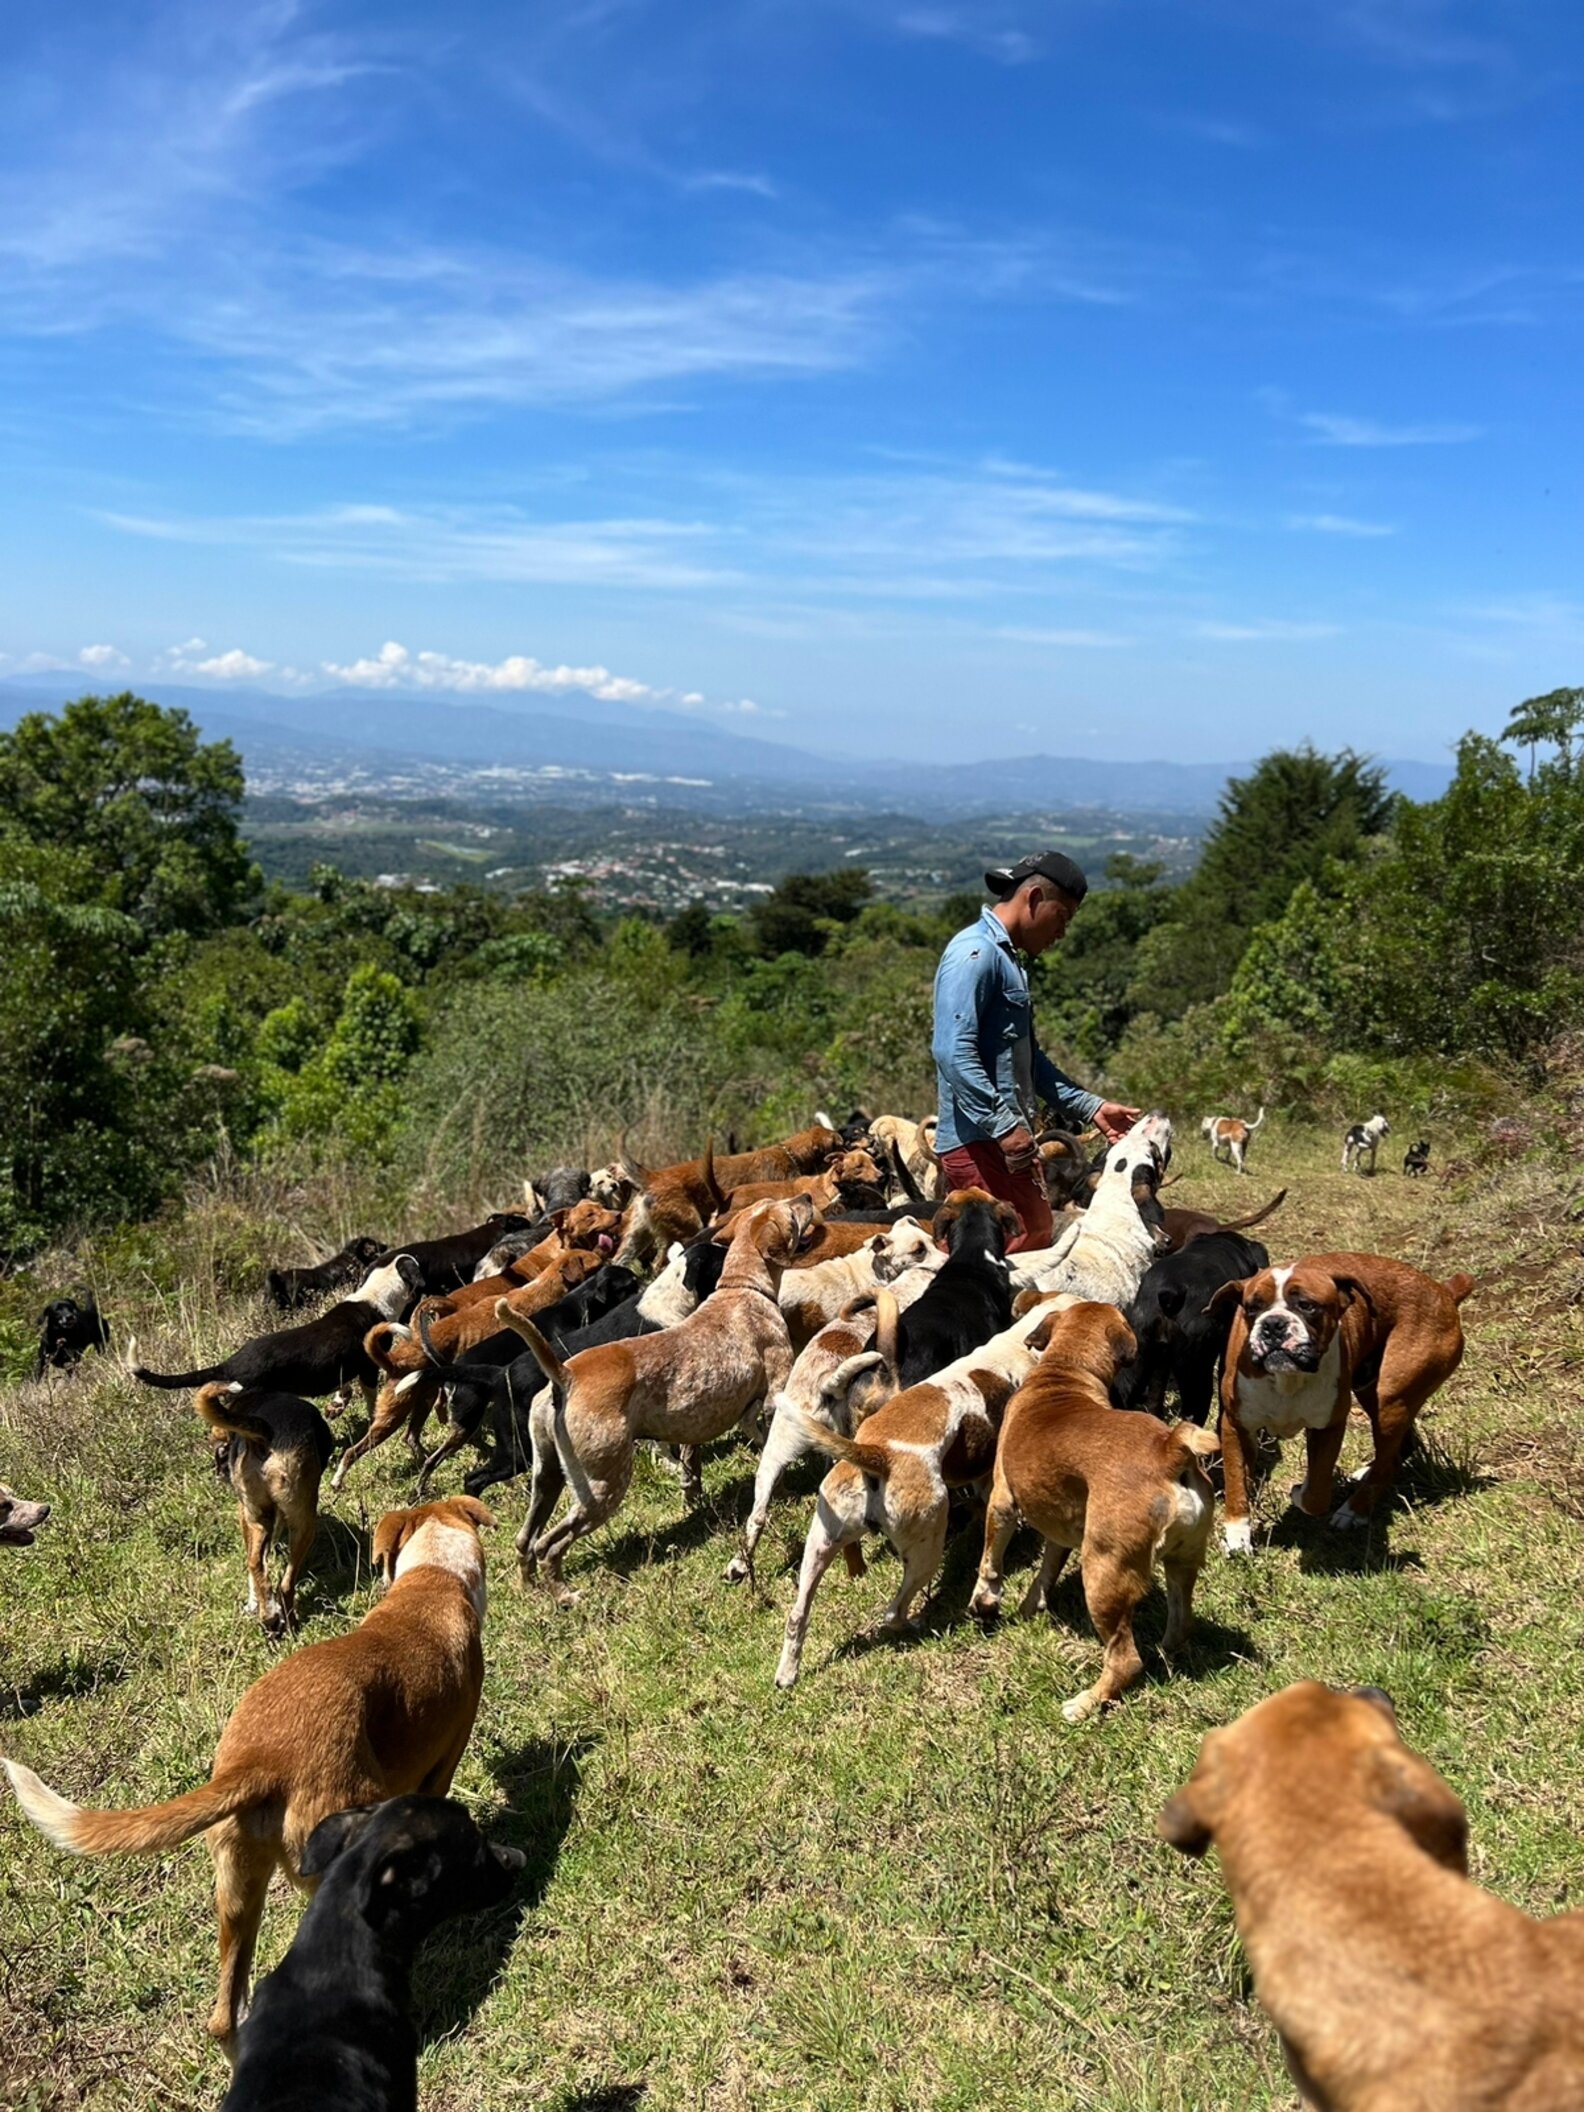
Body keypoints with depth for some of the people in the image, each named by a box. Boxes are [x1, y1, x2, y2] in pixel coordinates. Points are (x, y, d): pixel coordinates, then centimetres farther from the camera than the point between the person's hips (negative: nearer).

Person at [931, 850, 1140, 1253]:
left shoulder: (1007, 958, 20)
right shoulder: (976, 952, -12)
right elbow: (954, 1053, -23)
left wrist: (1091, 1107, 22)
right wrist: (1004, 1124, -25)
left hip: (1008, 1138, 10)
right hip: (979, 1141, -10)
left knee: (1037, 1240, 11)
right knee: (1019, 1249, -11)